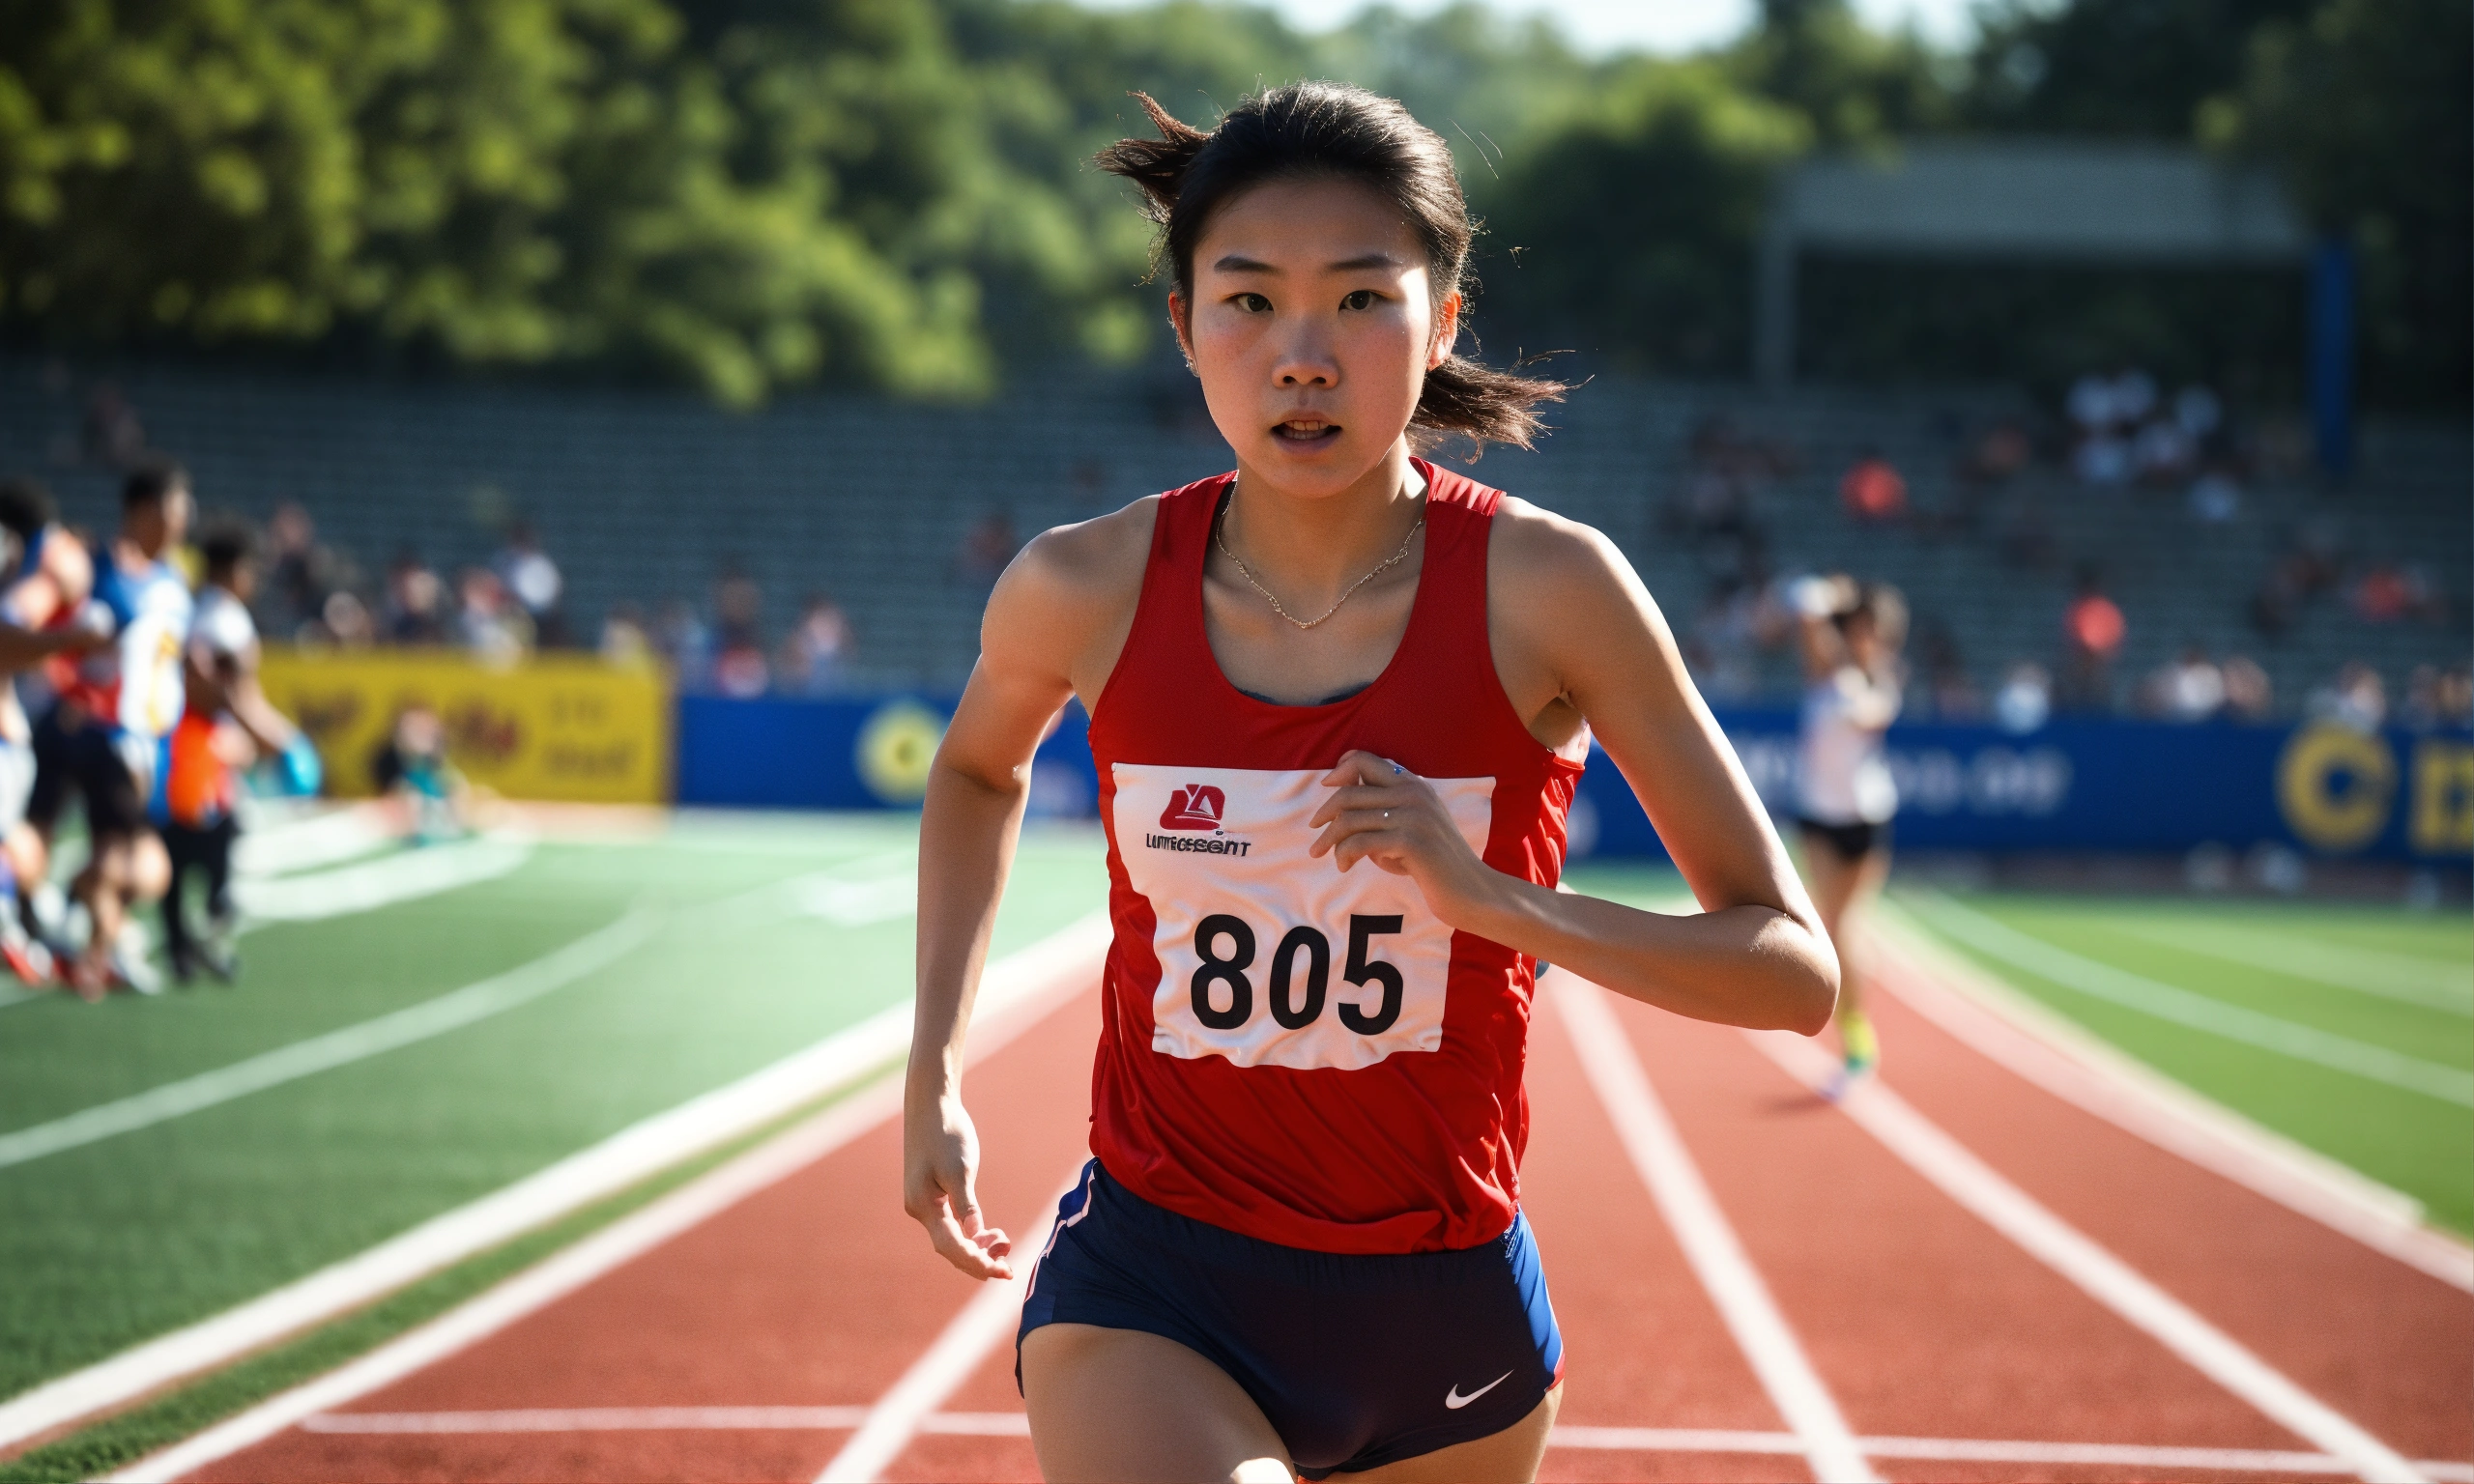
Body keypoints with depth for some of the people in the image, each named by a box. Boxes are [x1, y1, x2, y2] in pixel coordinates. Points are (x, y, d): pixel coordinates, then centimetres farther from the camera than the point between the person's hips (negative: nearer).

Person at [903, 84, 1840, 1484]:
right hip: (1152, 1291, -1)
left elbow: (1796, 972, -11)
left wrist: (1491, 897, -25)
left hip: (1445, 1310, 1)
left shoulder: (1546, 588, -12)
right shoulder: (1088, 589, -7)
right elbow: (981, 768, 19)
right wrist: (936, 1069, 9)